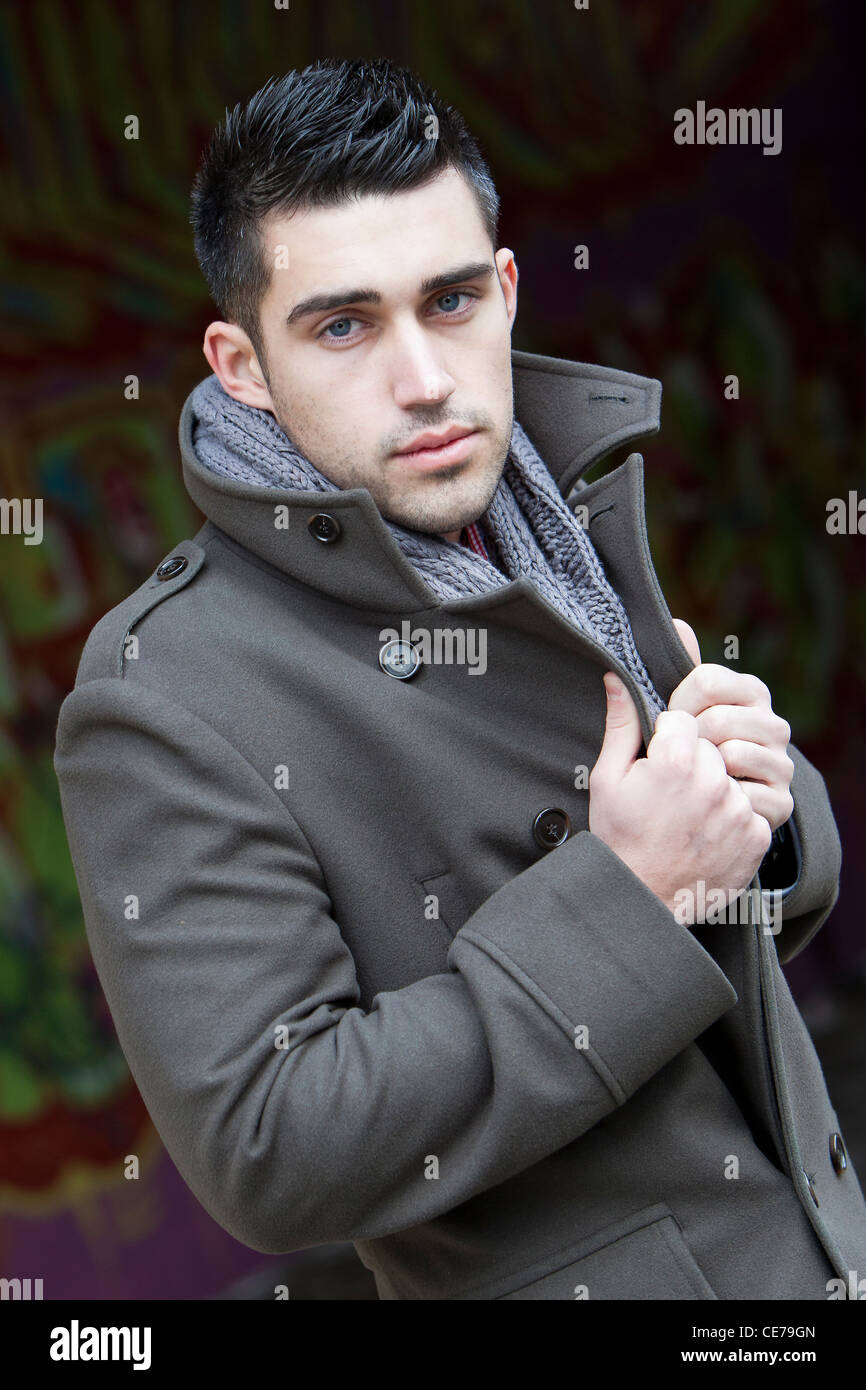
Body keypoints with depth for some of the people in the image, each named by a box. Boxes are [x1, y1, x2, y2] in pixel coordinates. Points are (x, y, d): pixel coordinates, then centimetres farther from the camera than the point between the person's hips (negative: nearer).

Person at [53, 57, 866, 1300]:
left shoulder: (579, 506, 2)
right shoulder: (169, 701, -20)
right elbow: (266, 1154, -25)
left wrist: (759, 802, -12)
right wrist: (629, 902, -25)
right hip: (572, 1278, -6)